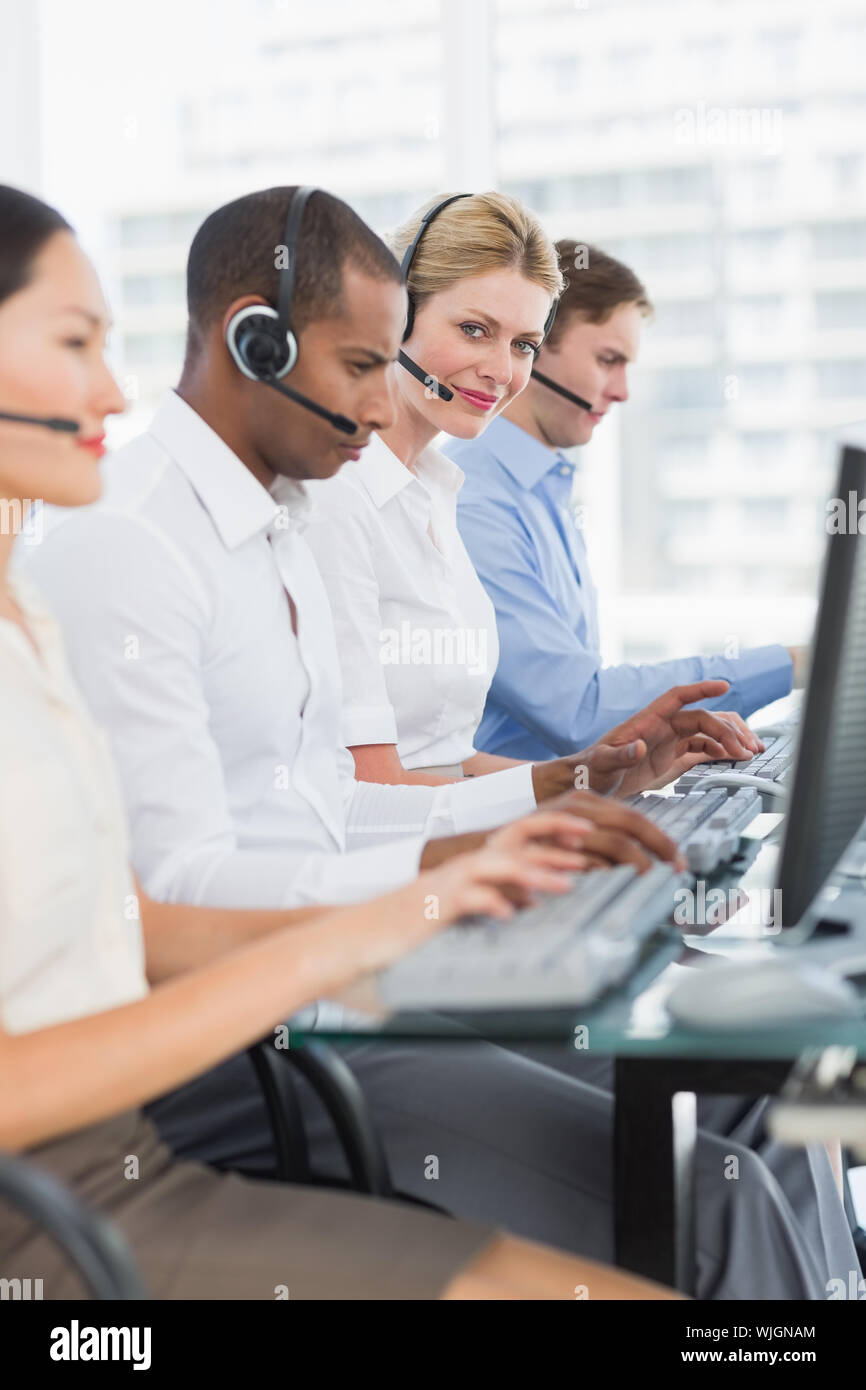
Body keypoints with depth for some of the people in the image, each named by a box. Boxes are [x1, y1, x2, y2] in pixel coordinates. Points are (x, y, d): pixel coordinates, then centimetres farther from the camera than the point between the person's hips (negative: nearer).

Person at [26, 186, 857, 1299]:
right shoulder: (123, 545, -14)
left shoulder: (275, 529, 17)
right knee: (699, 1203, -19)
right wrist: (449, 866, -29)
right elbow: (171, 887, -21)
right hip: (215, 1040, -9)